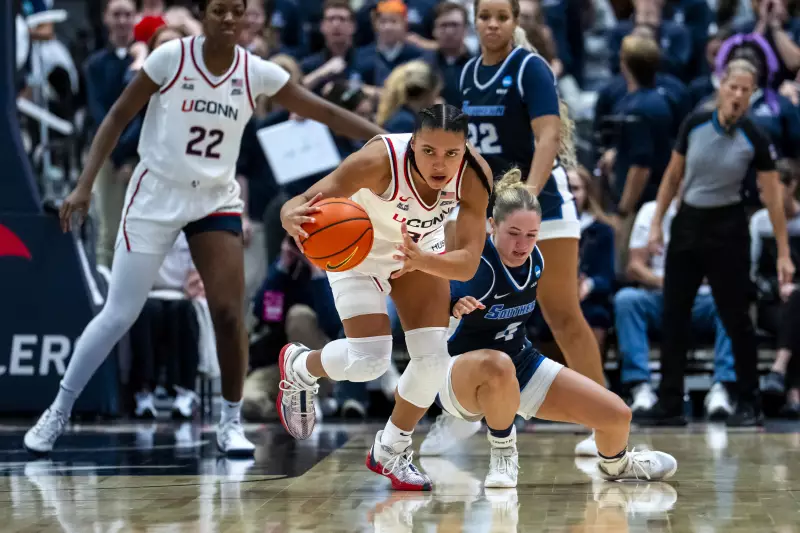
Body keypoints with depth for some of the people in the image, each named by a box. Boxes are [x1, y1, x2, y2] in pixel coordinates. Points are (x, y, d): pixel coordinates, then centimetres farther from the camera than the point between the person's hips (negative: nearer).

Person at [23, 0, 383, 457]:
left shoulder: (256, 72, -7)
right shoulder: (171, 57, -14)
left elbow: (326, 112, -3)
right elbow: (118, 117, -6)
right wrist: (86, 184, -11)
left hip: (217, 200, 3)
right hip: (156, 196, -2)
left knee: (230, 314, -9)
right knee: (119, 315, -2)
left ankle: (231, 422, 8)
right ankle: (59, 411, 14)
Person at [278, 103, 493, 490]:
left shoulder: (474, 175, -31)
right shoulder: (380, 160, -39)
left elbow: (467, 264, -35)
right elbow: (299, 204, -43)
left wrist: (421, 260, -55)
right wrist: (294, 216, -67)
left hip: (423, 253, 3)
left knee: (434, 359, -9)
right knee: (368, 361, -17)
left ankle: (391, 451, 18)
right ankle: (297, 367, 17)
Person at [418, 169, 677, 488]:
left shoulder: (535, 260, -6)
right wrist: (454, 310, -43)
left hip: (521, 364, 6)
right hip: (459, 376, -6)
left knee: (617, 415, -4)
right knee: (497, 365, -44)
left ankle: (615, 465, 35)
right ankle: (502, 454, -15)